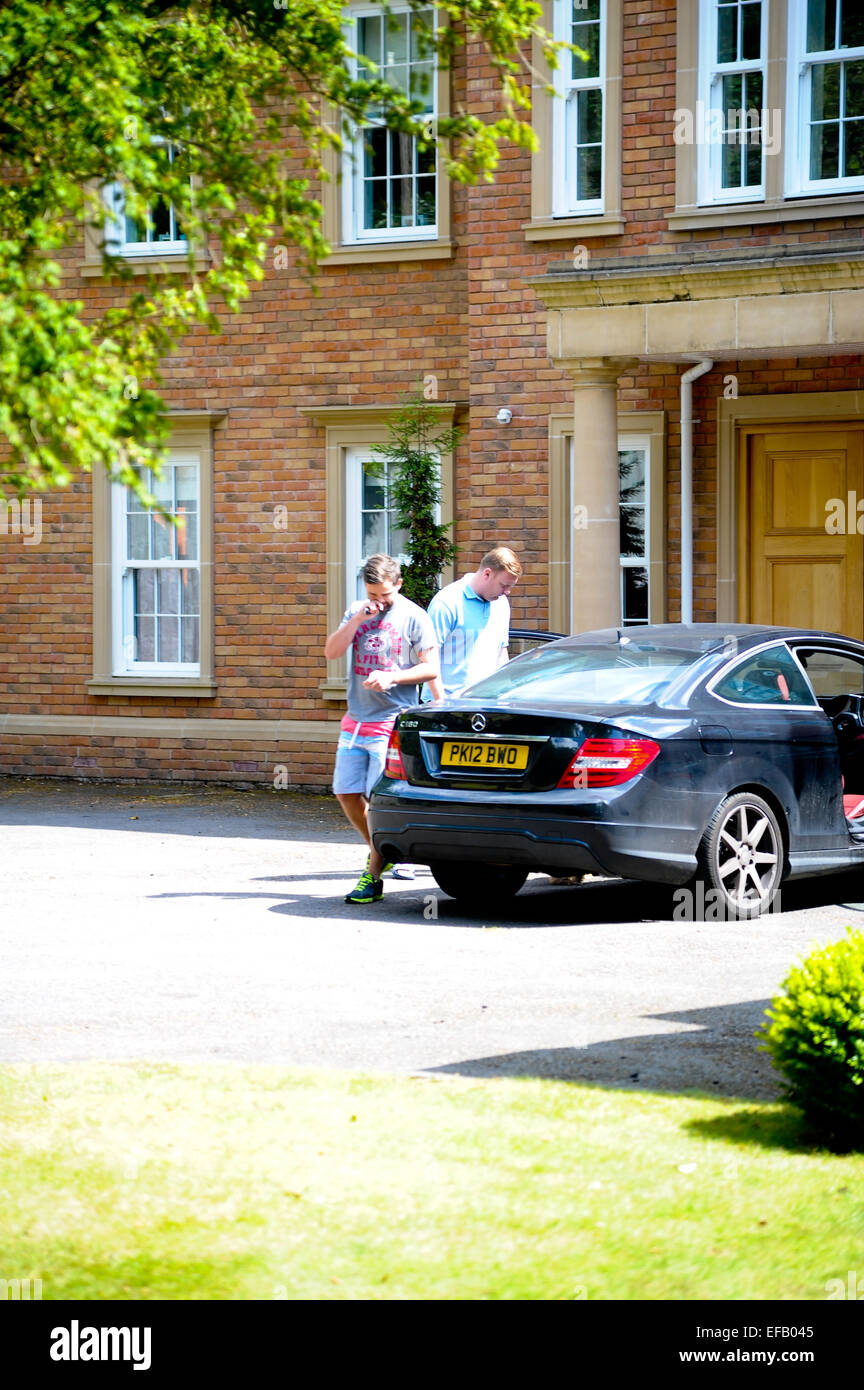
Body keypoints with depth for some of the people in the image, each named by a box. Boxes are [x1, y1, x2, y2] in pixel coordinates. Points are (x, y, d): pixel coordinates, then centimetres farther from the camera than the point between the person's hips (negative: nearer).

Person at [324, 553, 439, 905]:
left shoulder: (413, 617, -4)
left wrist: (392, 677, -18)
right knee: (347, 793, 7)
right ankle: (378, 852, 28)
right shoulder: (357, 611, 11)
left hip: (391, 723, -6)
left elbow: (431, 668, -5)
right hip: (355, 720, 6)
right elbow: (331, 652, 1)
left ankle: (373, 878, -4)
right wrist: (357, 620, -11)